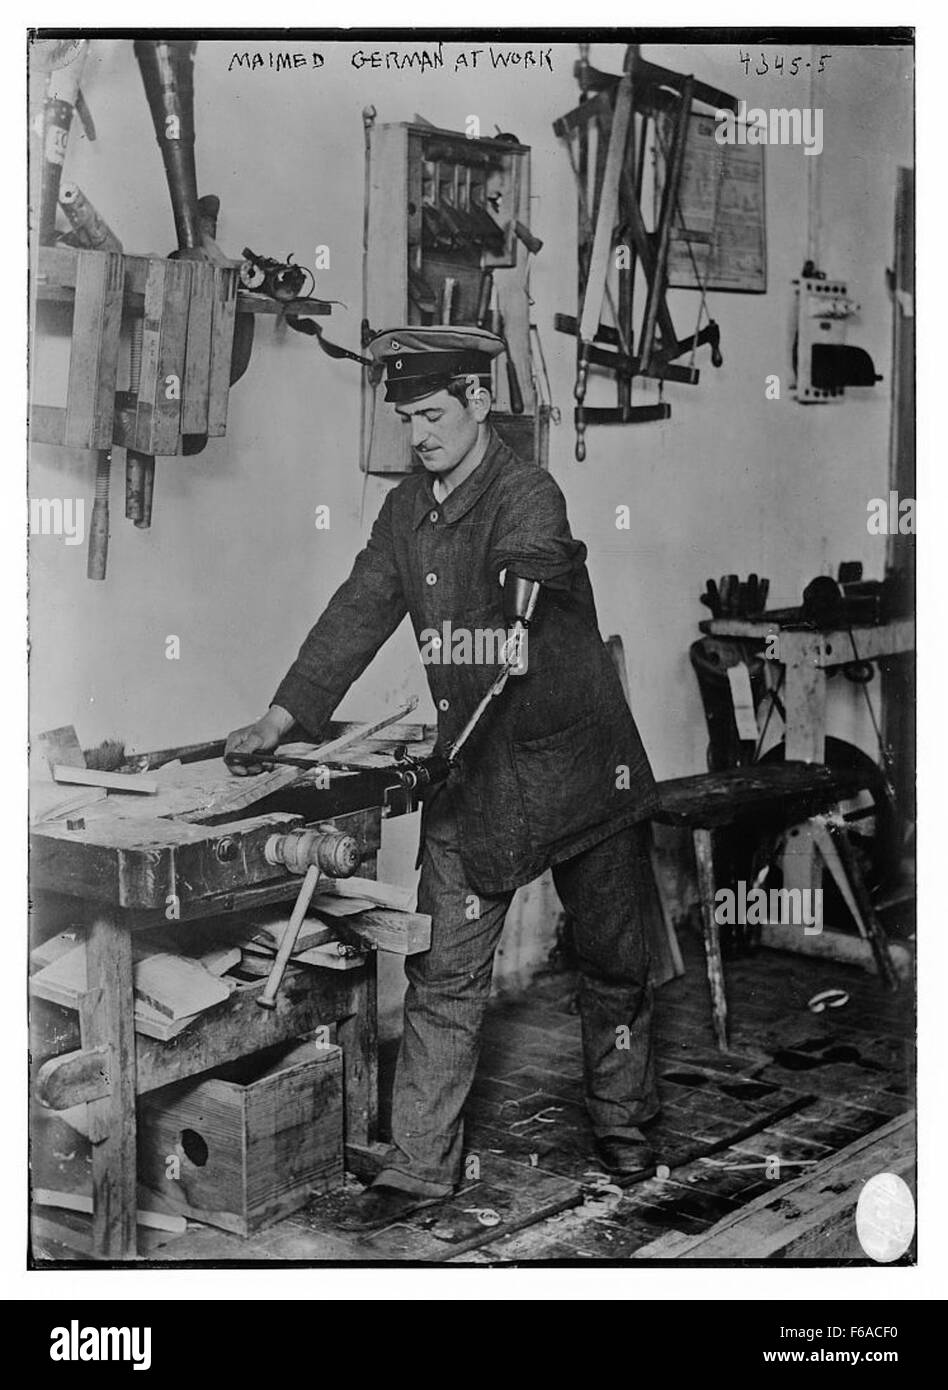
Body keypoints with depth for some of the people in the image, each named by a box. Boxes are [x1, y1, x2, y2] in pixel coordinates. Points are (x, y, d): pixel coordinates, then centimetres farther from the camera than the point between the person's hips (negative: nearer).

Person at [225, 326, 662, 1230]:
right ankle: (420, 1165, 11)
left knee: (611, 960, 11)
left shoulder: (528, 496, -15)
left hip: (576, 759, -4)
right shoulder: (406, 509, 5)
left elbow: (526, 565, -34)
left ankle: (621, 1126, 32)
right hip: (471, 773, 5)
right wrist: (284, 716, 1)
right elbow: (360, 611, 7)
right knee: (444, 973, 2)